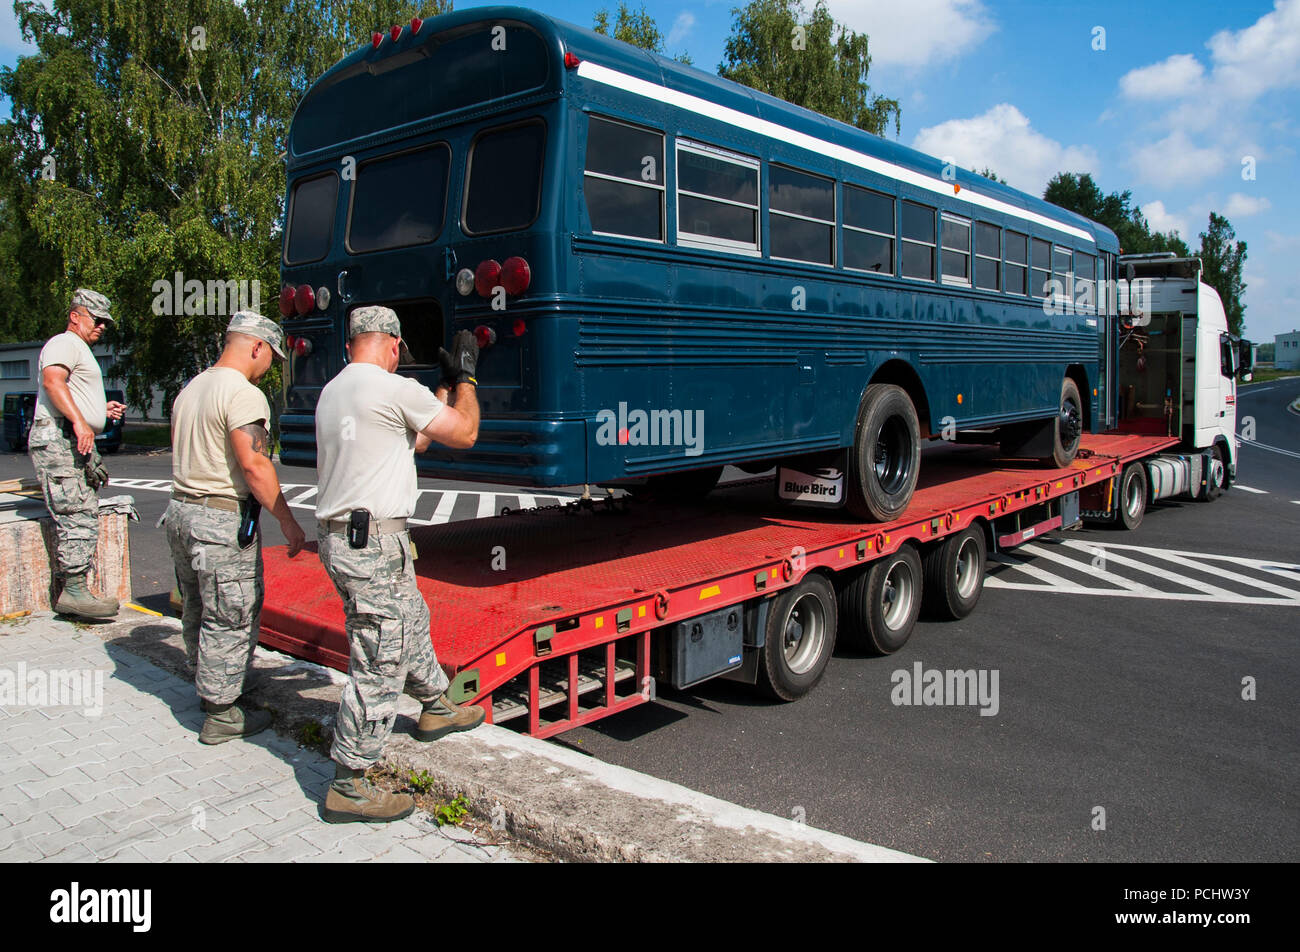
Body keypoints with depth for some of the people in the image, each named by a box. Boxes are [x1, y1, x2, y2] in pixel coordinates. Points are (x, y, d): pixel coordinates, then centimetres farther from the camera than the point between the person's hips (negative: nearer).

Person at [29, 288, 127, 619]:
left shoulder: (80, 350, 30)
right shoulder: (64, 343, -4)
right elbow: (52, 380, -22)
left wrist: (102, 410, 22)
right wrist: (79, 422, -31)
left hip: (78, 442, 11)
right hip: (59, 440, -11)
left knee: (78, 516, 9)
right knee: (79, 516, -15)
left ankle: (68, 591, 12)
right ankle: (74, 591, -15)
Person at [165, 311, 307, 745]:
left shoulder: (190, 389, 13)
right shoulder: (244, 394, -16)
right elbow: (254, 466, -22)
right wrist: (287, 521, -19)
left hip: (179, 510, 10)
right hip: (224, 519, -10)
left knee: (198, 611, 20)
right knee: (231, 617, 0)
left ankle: (208, 689, 35)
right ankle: (222, 715, 8)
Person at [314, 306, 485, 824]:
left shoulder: (333, 391, 14)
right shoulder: (395, 389, -14)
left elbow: (417, 438, 22)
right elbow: (465, 433, -4)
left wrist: (446, 385, 27)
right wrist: (465, 377, 10)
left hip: (339, 534, 10)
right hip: (373, 542, -10)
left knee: (412, 621, 26)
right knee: (379, 663, -3)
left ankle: (437, 708, 46)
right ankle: (349, 787, 4)